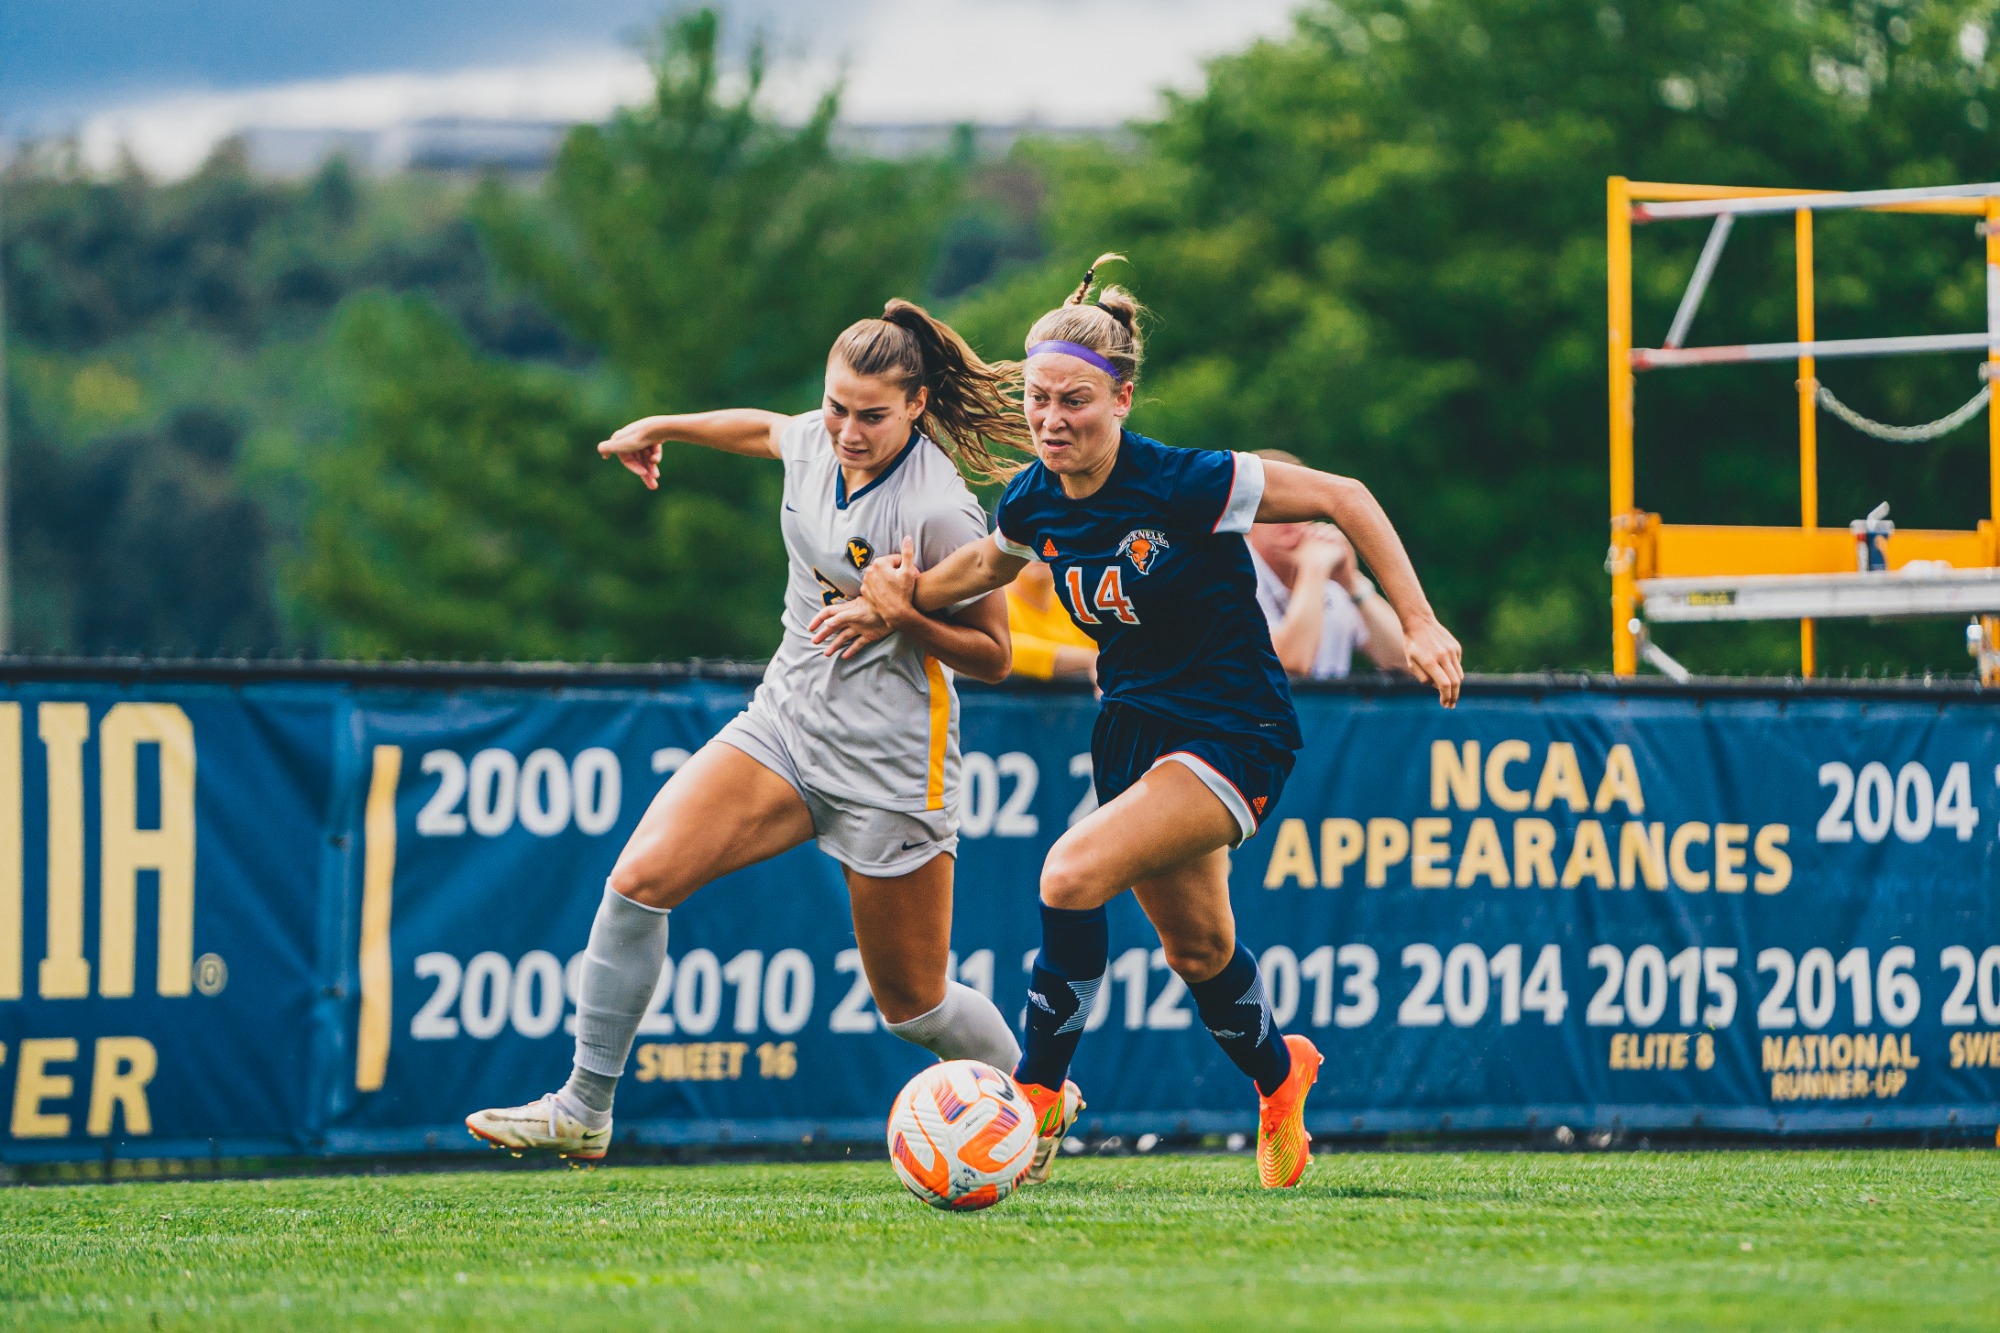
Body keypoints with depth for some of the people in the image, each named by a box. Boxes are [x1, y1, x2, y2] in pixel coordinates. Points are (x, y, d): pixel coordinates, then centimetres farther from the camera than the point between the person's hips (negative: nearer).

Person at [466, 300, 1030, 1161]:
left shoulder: (939, 513, -20)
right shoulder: (817, 442, -1)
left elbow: (991, 656, -11)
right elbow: (764, 431, 26)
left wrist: (899, 615, -25)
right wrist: (659, 428, 34)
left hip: (890, 764, -6)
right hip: (786, 723, 6)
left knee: (912, 1004, 5)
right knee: (642, 874, -14)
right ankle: (584, 1110, -7)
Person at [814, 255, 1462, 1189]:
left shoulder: (1186, 484, -24)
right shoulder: (1034, 501, -5)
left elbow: (1342, 499, -16)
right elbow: (987, 563, 21)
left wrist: (1418, 625, -19)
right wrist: (900, 601, 8)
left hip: (1233, 734, -7)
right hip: (1134, 728, 7)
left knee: (1073, 874, -25)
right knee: (1196, 949, 18)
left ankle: (1039, 1095, -11)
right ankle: (1278, 1076, 48)